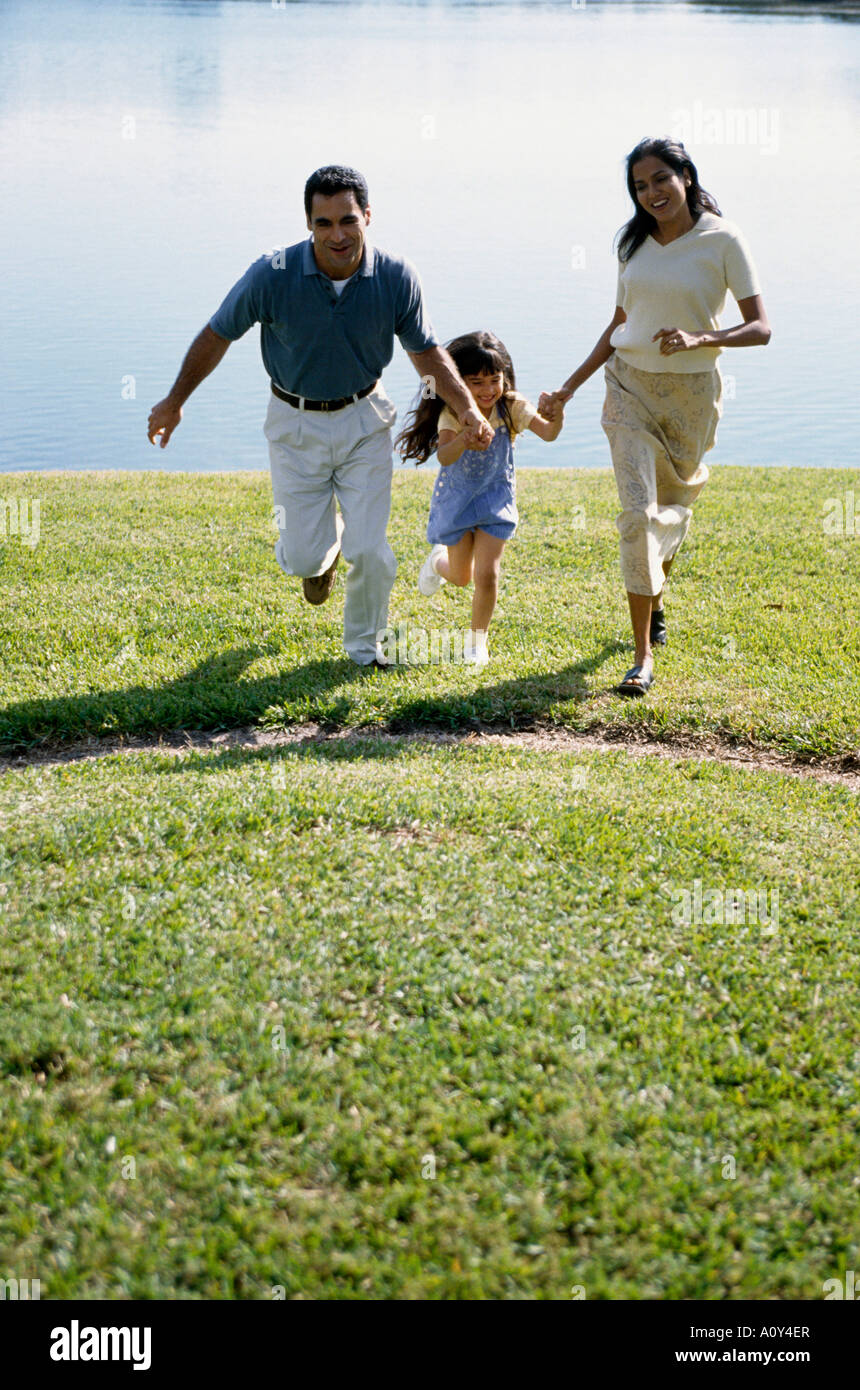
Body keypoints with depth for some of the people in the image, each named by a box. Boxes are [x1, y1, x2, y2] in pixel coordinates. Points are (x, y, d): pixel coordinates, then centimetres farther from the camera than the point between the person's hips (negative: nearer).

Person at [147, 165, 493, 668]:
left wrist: (468, 409, -14)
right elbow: (218, 334, -4)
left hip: (364, 421, 1)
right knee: (302, 558, -1)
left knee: (369, 551, -5)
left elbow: (426, 350, 0)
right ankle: (323, 550, 40)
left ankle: (363, 644, 25)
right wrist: (174, 401, 3)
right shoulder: (273, 275, -20)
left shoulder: (397, 277, -15)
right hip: (296, 424, 0)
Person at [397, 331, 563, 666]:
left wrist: (556, 416, -57)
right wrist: (461, 441, -63)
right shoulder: (452, 412, -23)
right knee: (461, 577, 13)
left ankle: (477, 638, 14)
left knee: (487, 575, -10)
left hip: (495, 497, 0)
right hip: (457, 498, 0)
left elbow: (547, 433, -34)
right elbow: (444, 456, -40)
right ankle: (439, 560, 50)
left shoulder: (511, 406, -19)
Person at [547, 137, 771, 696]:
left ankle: (655, 597, 48)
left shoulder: (723, 240, -8)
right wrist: (572, 384, 12)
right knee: (637, 510, -10)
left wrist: (698, 338, -28)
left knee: (673, 504, 14)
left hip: (692, 392, -2)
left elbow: (760, 328, -12)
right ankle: (644, 655, -9)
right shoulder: (635, 242, 5)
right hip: (630, 386, 2)